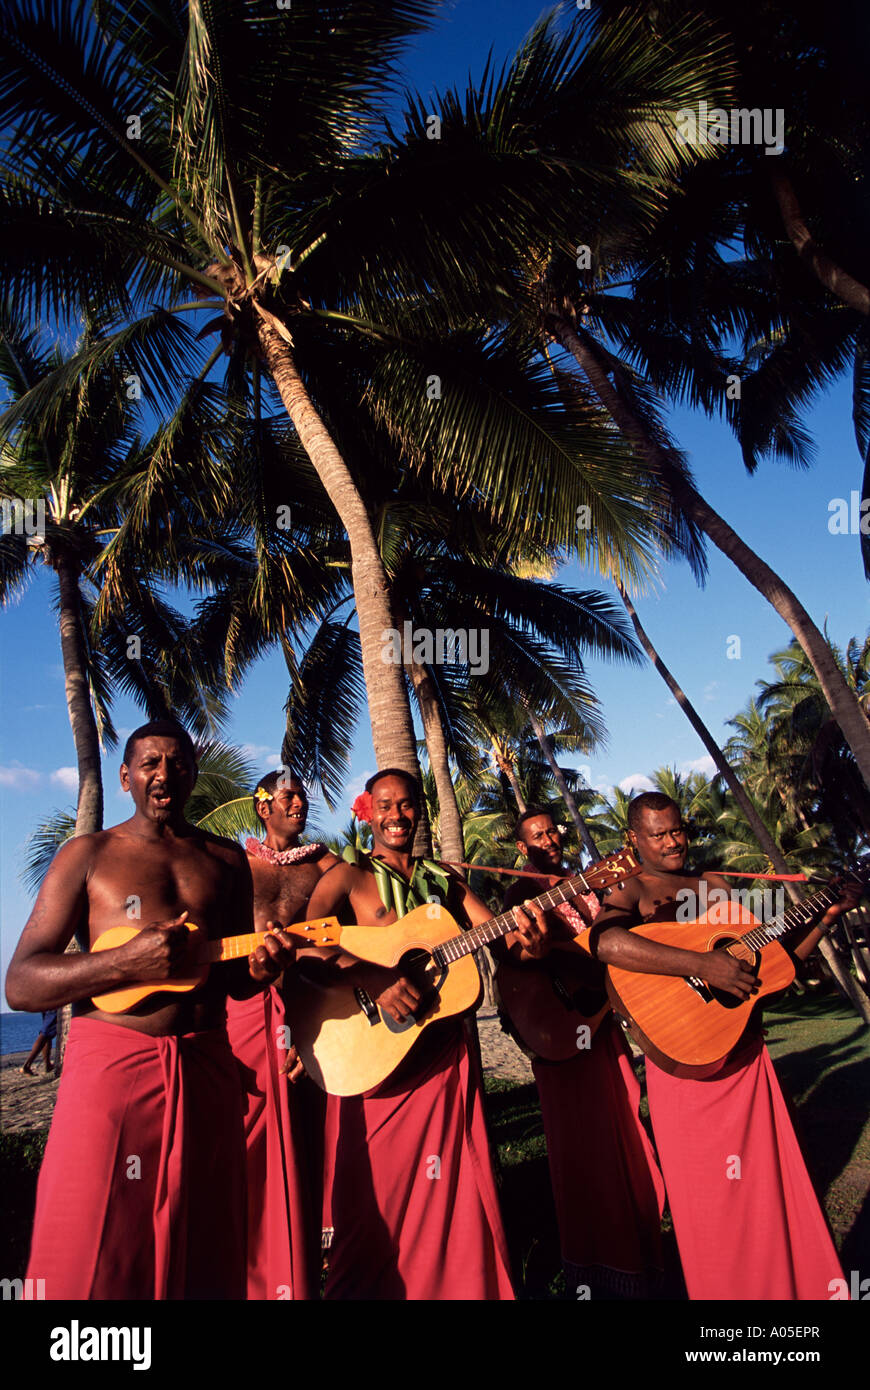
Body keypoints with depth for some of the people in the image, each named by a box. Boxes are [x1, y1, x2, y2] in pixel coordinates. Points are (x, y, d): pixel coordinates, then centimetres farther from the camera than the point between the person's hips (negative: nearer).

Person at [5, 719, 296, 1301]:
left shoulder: (226, 858, 13)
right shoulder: (89, 854, 4)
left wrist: (260, 968, -6)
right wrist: (127, 962, -19)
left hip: (208, 1067, 3)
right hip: (110, 1065, -3)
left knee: (206, 1262, 11)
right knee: (94, 1264, 0)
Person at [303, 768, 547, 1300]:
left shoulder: (444, 879, 11)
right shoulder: (348, 877, -4)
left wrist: (527, 934, -19)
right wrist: (376, 980, -31)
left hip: (445, 1051, 4)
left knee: (455, 1191, 12)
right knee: (376, 1197, 6)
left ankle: (459, 1286, 32)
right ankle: (371, 1287, 28)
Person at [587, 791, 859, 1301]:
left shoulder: (715, 887, 12)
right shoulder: (631, 891, -7)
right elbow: (605, 942, -31)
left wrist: (827, 917, 7)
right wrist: (701, 964, -31)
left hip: (747, 1051, 5)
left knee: (771, 1180, 13)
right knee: (708, 1196, 7)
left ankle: (793, 1284, 32)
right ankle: (723, 1288, 28)